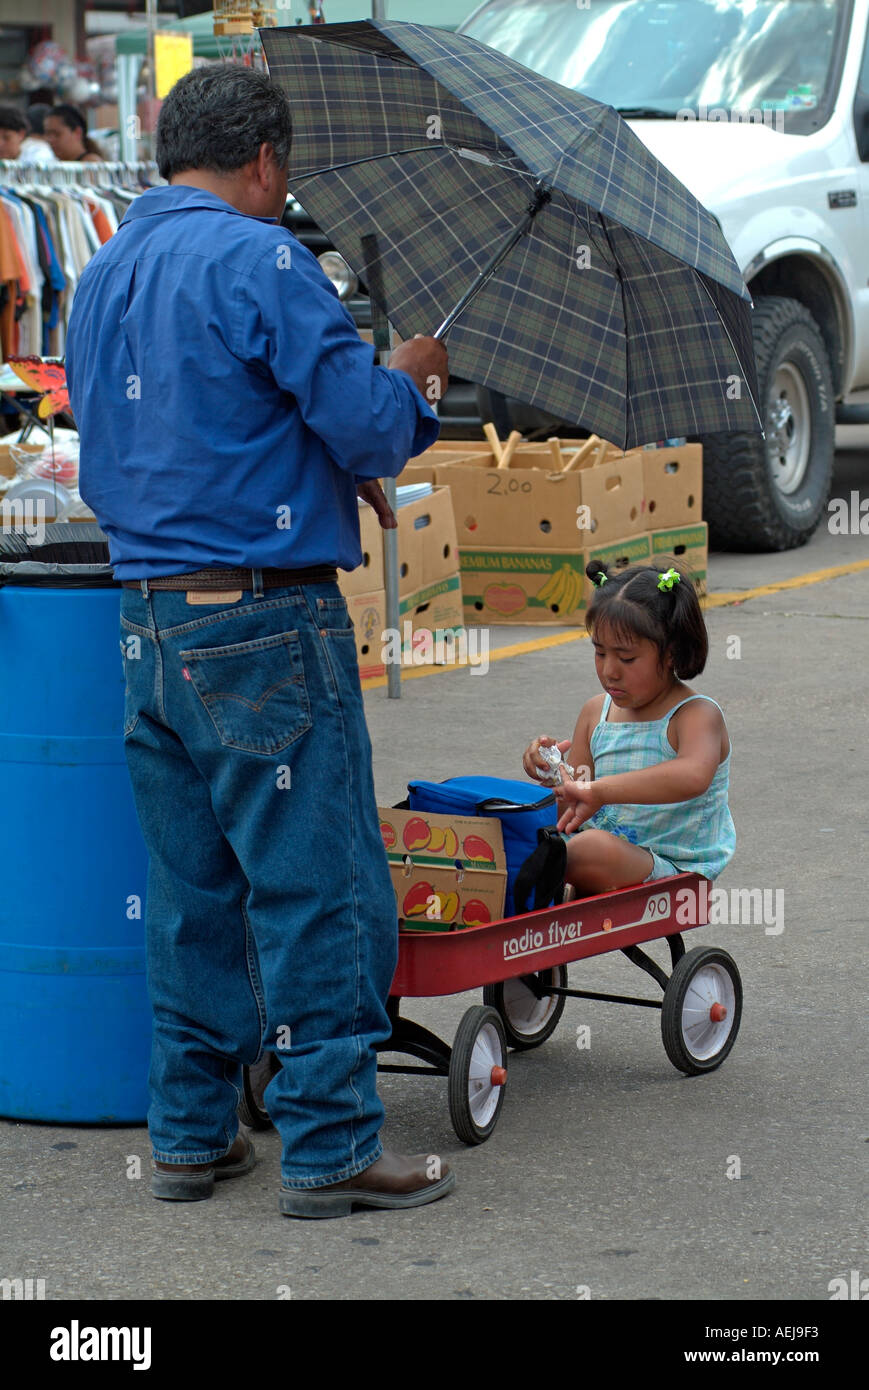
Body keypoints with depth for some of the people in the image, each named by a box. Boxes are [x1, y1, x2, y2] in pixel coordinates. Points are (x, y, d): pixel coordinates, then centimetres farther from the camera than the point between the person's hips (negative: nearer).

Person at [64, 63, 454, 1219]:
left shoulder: (104, 275, 14)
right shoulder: (256, 258, -11)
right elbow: (366, 425, -16)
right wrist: (411, 380, 7)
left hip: (148, 622, 8)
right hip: (265, 619, -8)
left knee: (192, 890, 14)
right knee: (320, 885, -1)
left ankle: (191, 1134, 19)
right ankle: (331, 1147, 1)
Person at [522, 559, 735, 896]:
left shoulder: (697, 715, -10)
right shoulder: (596, 712, 13)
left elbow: (693, 776, -35)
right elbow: (573, 812, 17)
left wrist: (598, 790, -38)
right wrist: (557, 777, -7)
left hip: (672, 872, -7)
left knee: (594, 847, -35)